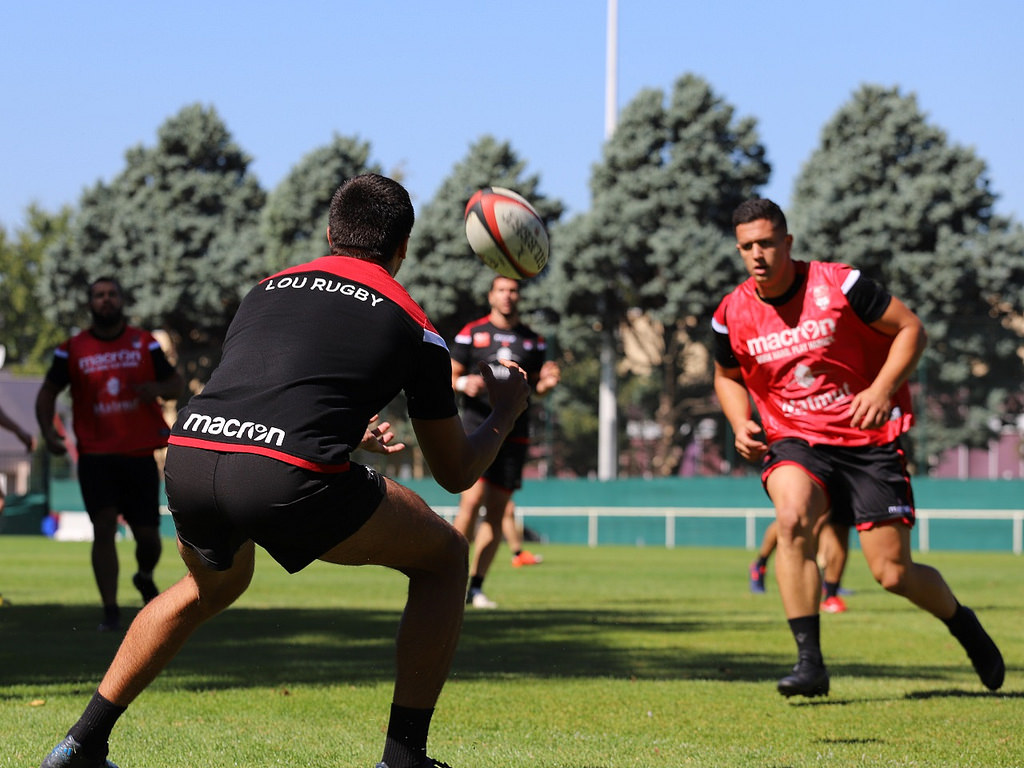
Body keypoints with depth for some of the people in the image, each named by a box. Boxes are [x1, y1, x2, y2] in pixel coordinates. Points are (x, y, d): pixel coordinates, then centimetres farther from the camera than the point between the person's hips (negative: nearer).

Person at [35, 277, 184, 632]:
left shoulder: (145, 343, 6)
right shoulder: (72, 349, 3)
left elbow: (175, 383, 9)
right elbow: (48, 391, 11)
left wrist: (158, 388, -15)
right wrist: (48, 430, -6)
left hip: (140, 454, 1)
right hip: (96, 454, -1)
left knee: (148, 535, 2)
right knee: (104, 528, -13)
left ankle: (145, 577, 37)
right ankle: (110, 611, -7)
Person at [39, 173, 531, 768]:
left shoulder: (270, 288, 28)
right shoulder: (410, 324, 17)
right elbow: (456, 472, 24)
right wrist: (507, 412, 44)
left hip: (187, 459, 5)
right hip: (288, 480, -5)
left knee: (214, 585, 38)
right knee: (444, 558, 19)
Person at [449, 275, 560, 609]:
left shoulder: (532, 340, 13)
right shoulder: (472, 333, 4)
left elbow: (536, 388, 18)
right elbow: (449, 376, 6)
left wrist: (547, 382, -5)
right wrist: (463, 383, -17)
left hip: (514, 433, 3)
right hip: (478, 427, -3)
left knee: (497, 511, 0)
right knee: (473, 499, -18)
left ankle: (475, 586, 5)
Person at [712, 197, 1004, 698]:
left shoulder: (839, 284, -10)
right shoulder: (732, 315, -1)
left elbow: (910, 328, -4)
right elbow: (727, 376, 18)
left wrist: (883, 388, -19)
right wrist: (740, 424, -1)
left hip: (870, 439, -2)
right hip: (796, 441, 2)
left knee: (893, 573, -4)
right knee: (792, 518, -32)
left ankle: (962, 622, 31)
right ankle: (809, 662, -26)